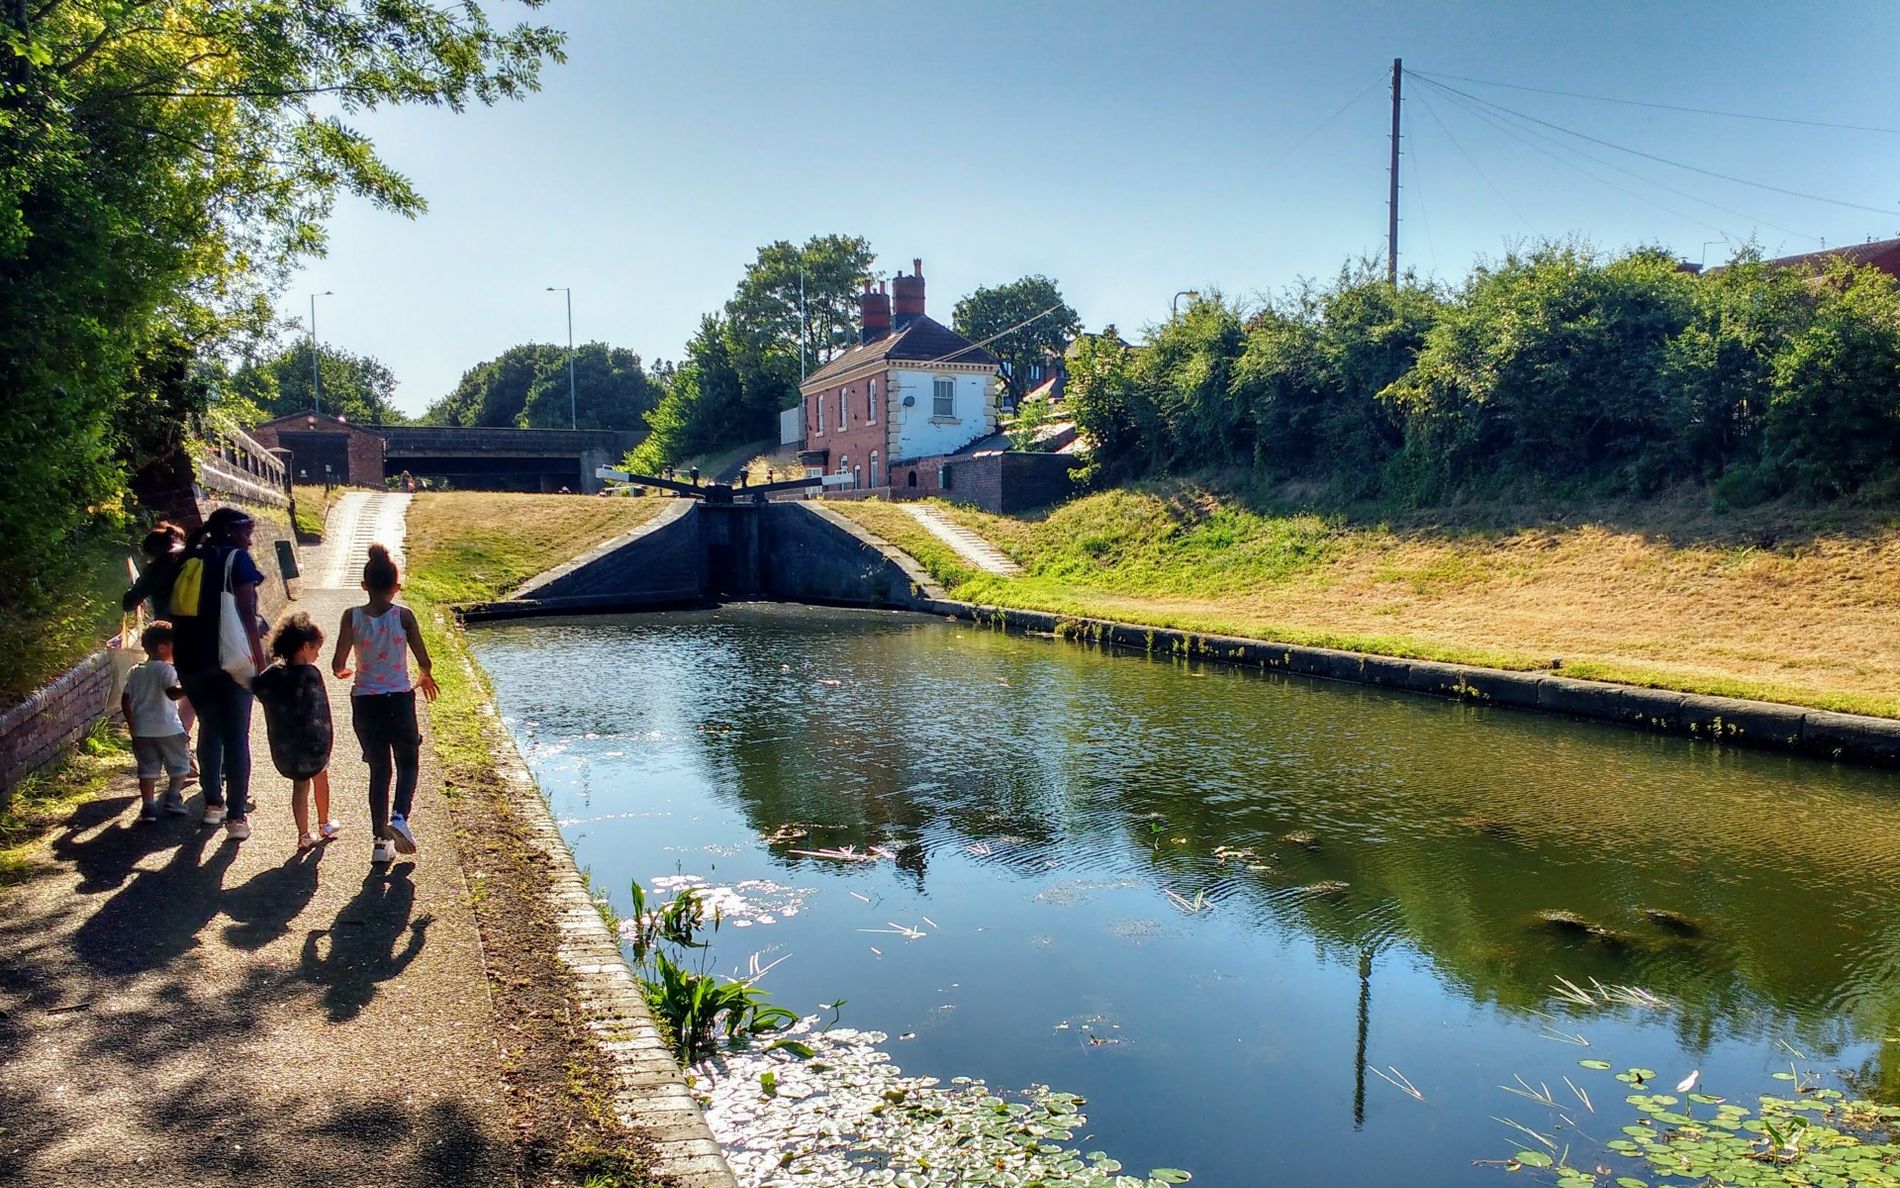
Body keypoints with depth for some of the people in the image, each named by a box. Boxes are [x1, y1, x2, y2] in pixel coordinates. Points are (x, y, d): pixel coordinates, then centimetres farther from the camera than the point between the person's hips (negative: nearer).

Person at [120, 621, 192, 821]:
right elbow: (172, 693, -25)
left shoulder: (135, 672, 11)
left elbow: (125, 701, 11)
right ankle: (173, 796, 9)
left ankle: (148, 805, -1)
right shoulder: (166, 669, -10)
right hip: (168, 729, -5)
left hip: (142, 730, 5)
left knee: (148, 768, 6)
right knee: (180, 764, 13)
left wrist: (132, 726, 17)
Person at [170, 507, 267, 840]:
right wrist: (260, 661, -8)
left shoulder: (189, 561, 14)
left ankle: (213, 803, 30)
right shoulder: (237, 559, -4)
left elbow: (177, 613, 14)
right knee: (236, 737, -1)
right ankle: (236, 817, -3)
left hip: (190, 661, 6)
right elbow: (247, 615, -11)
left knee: (209, 728, 21)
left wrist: (184, 657, 20)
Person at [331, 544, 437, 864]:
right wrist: (425, 678, 18)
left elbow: (338, 664, -7)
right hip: (398, 699, -2)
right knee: (408, 763, 16)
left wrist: (344, 671, 17)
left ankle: (381, 840, 12)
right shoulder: (403, 616, -9)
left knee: (379, 769, 13)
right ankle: (400, 817, -9)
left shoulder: (352, 617, -6)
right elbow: (423, 661, -5)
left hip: (365, 702, 2)